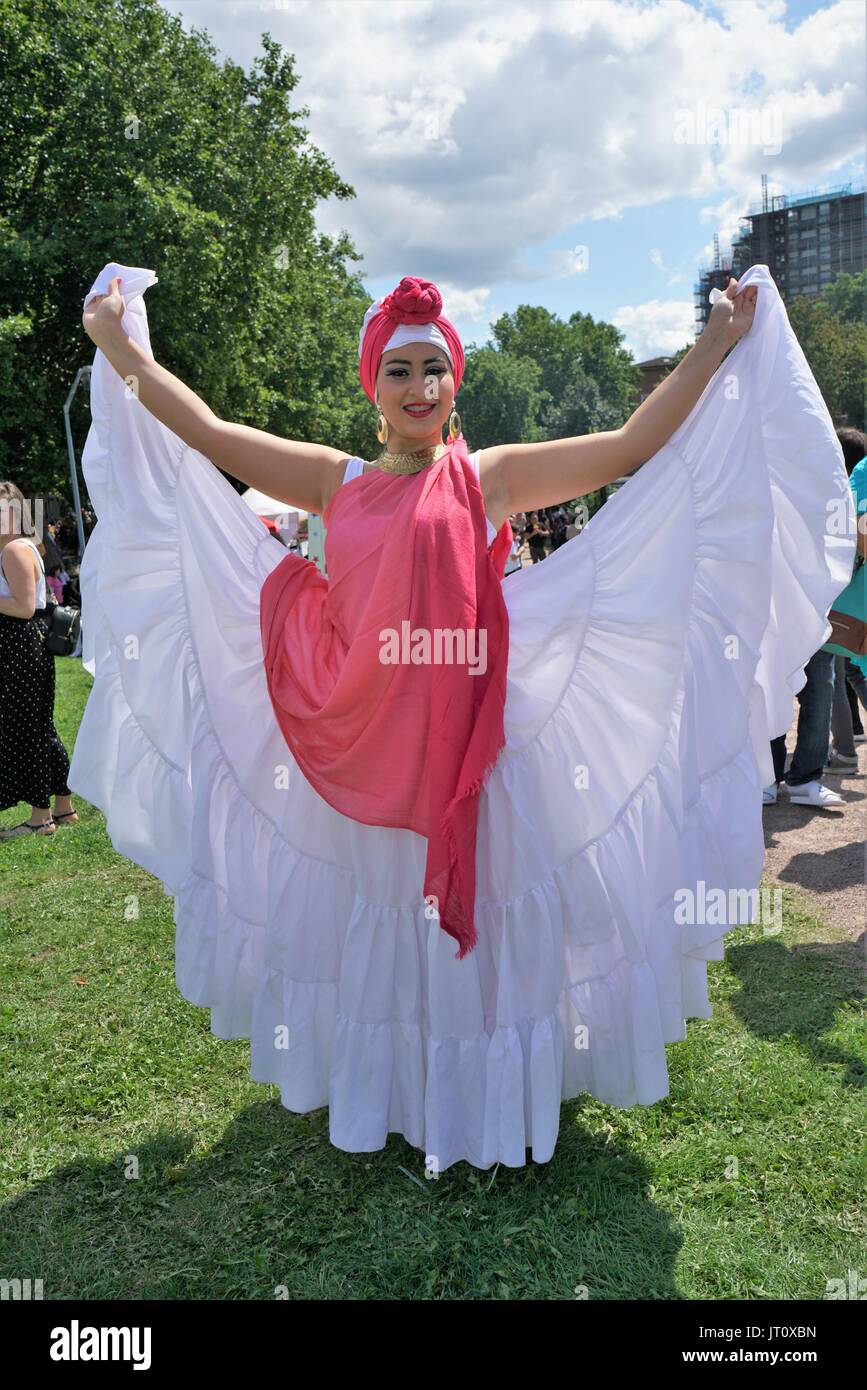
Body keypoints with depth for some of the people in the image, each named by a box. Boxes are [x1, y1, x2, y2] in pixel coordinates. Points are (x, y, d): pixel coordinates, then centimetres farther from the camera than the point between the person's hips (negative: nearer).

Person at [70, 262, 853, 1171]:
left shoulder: (490, 477, 2)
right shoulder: (338, 481, 8)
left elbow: (632, 445, 0)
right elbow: (205, 432, 10)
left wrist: (719, 343, 0)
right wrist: (118, 344, 12)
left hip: (466, 740, -2)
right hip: (359, 741, 3)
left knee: (478, 919, 7)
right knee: (374, 918, 15)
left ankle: (488, 1103, 29)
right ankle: (385, 1097, 36)